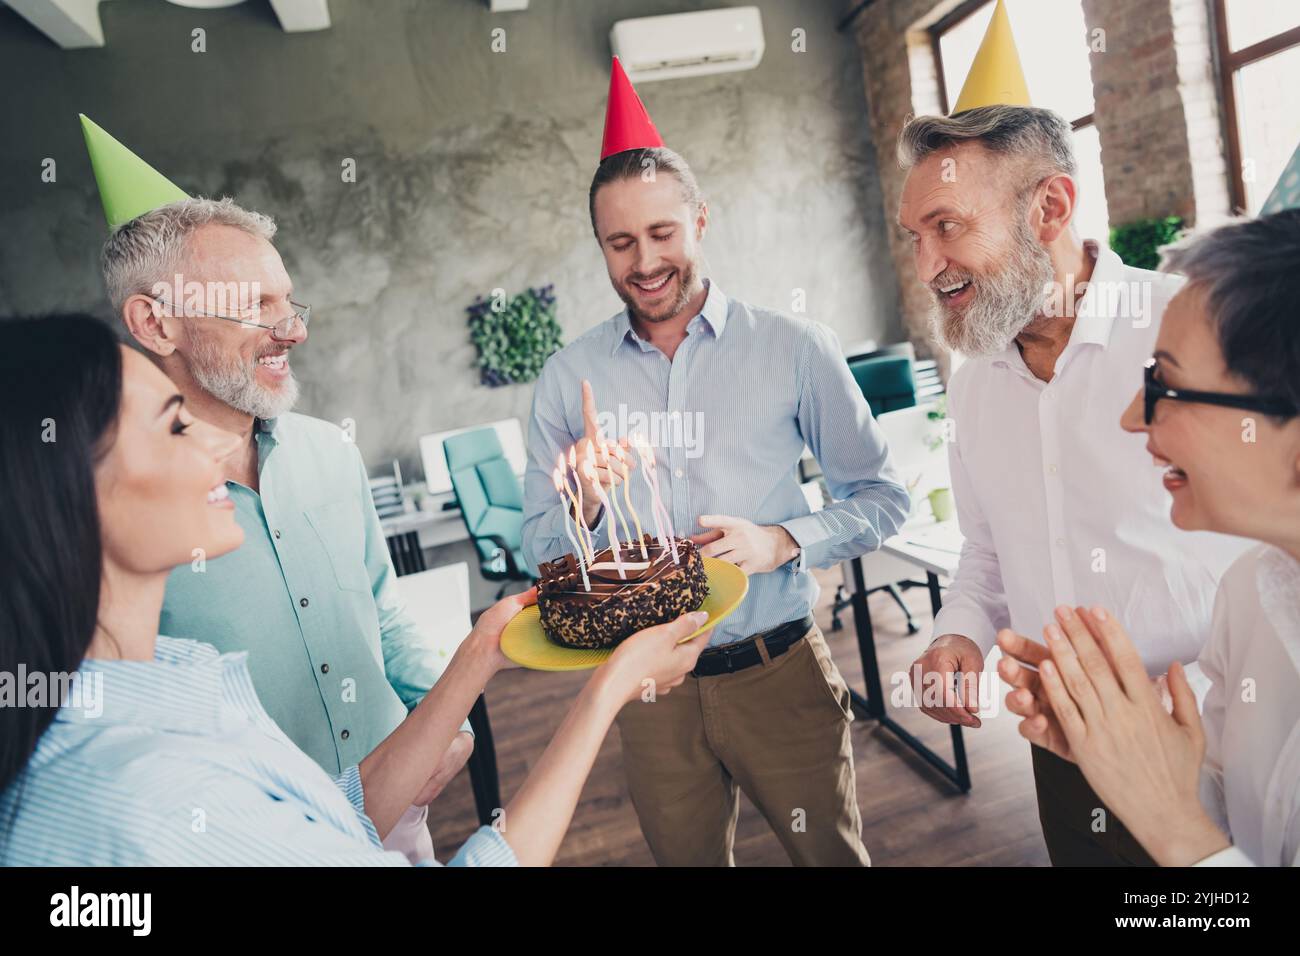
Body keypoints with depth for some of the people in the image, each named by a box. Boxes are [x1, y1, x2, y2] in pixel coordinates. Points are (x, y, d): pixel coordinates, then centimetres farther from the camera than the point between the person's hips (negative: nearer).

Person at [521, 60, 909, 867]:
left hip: (780, 671, -1)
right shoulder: (568, 378, -1)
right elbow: (541, 551, 1)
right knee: (684, 855, 21)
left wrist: (783, 541, -19)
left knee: (832, 853, 18)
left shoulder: (794, 350, -6)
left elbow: (882, 498, -2)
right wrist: (584, 504, -20)